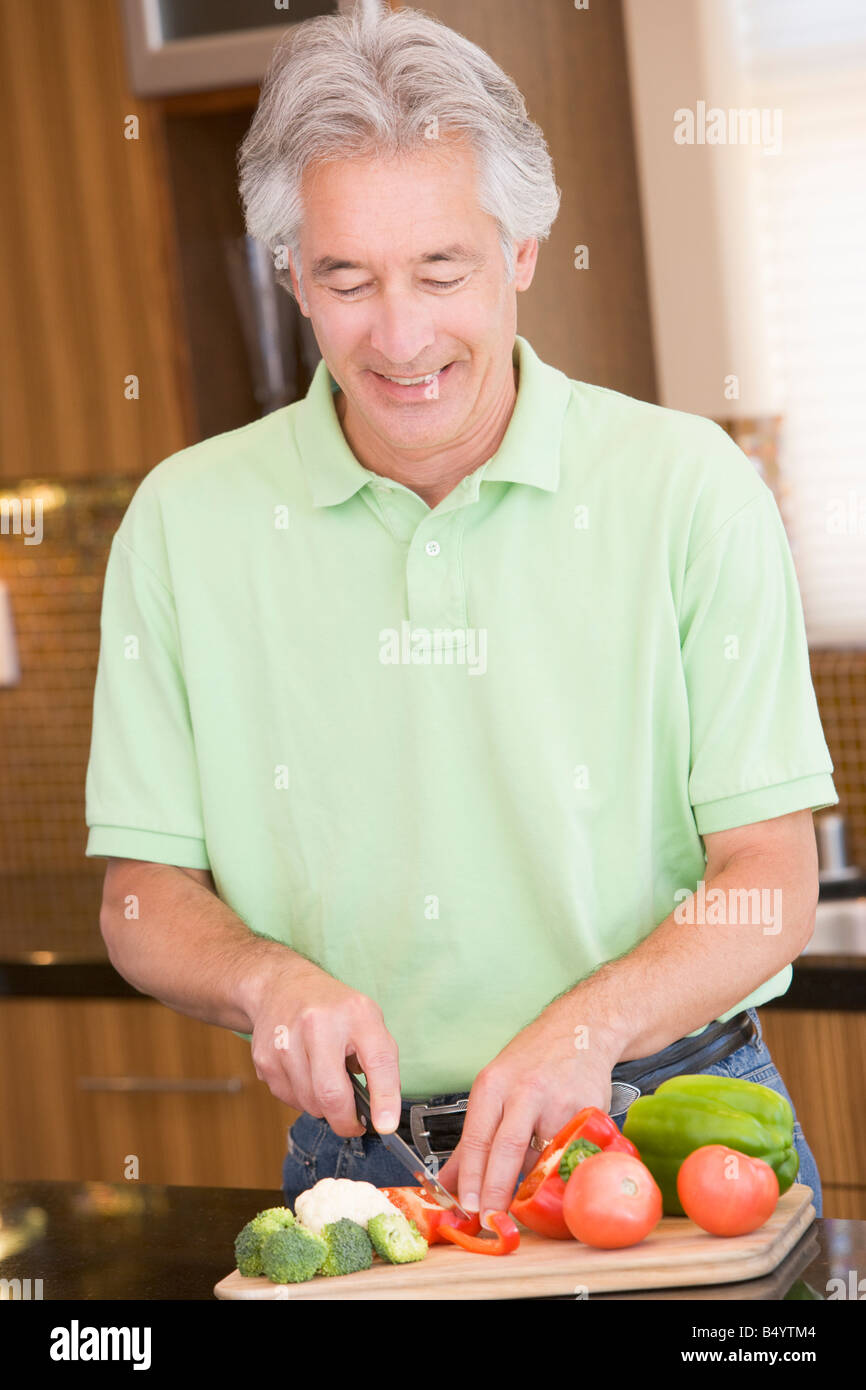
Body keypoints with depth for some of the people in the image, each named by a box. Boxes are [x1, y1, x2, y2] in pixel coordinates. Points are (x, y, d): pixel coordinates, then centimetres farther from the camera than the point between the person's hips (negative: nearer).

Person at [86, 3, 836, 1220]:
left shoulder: (689, 487, 0)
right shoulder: (185, 522, 5)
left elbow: (771, 883, -2)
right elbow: (145, 898, 9)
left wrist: (587, 1025, -20)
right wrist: (270, 980, -12)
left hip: (670, 1130, -1)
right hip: (364, 1155, 2)